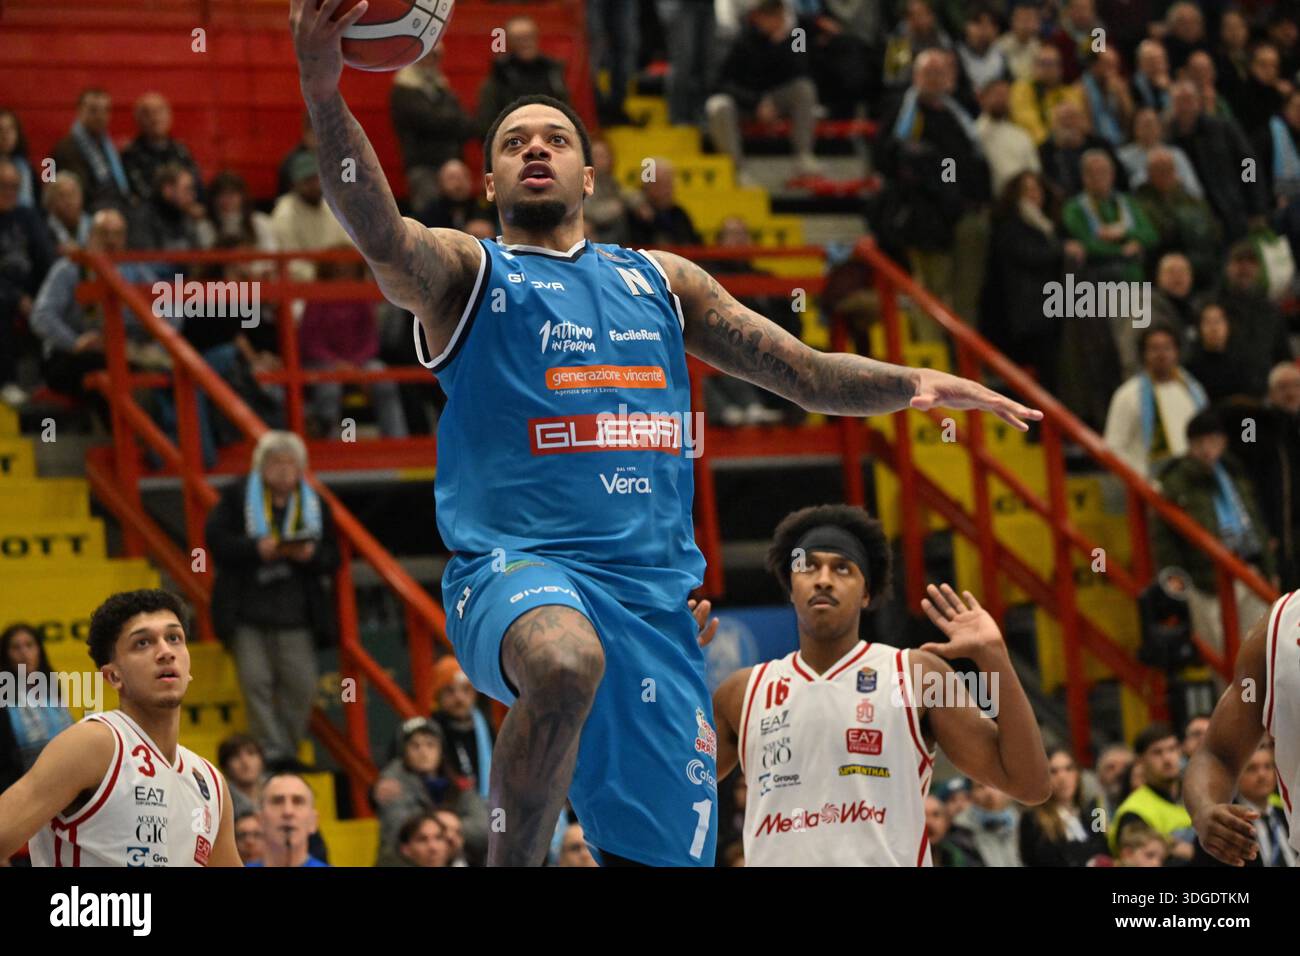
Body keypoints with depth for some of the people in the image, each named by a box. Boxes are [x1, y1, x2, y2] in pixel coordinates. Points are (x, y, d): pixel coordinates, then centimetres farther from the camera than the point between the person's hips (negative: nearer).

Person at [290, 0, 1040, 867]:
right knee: (566, 658, -40)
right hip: (515, 568, -5)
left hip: (654, 589, 5)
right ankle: (512, 863, -25)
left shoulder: (661, 280, 22)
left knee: (663, 853, 2)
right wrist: (325, 94, -32)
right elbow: (378, 232, -14)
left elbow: (809, 374, 22)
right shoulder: (465, 271, 9)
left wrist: (911, 385, 1)